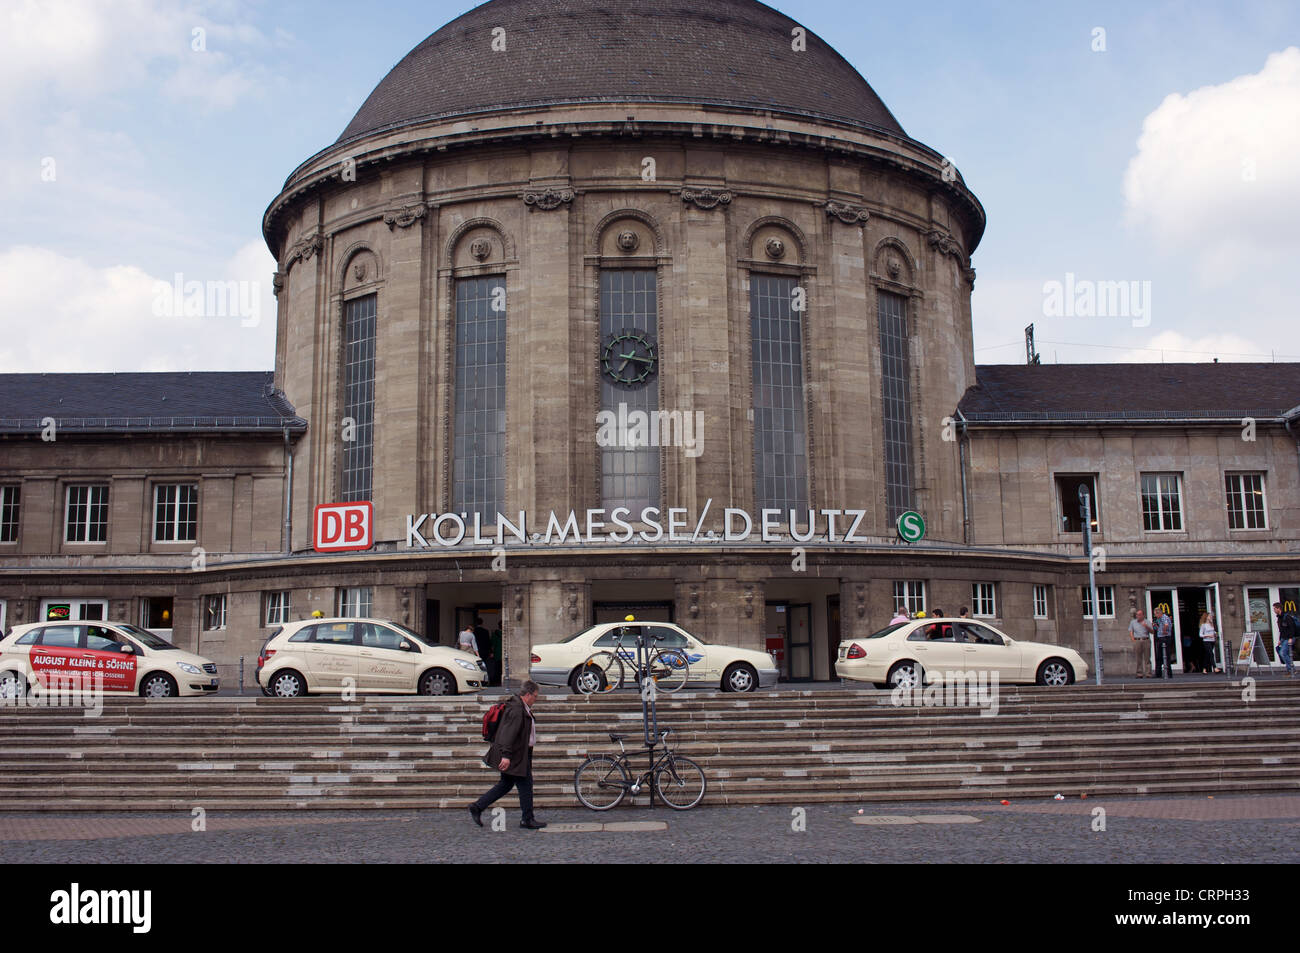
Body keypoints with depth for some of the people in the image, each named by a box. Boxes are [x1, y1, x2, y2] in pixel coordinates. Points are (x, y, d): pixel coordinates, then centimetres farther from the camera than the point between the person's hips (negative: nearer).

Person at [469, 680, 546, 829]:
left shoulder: (521, 707, 13)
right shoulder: (516, 710, -20)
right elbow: (509, 733, -26)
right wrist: (506, 755, -30)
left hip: (519, 754, 11)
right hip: (515, 756, -11)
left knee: (505, 784, 15)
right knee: (525, 785, 0)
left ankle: (477, 807, 16)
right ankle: (528, 820, 10)